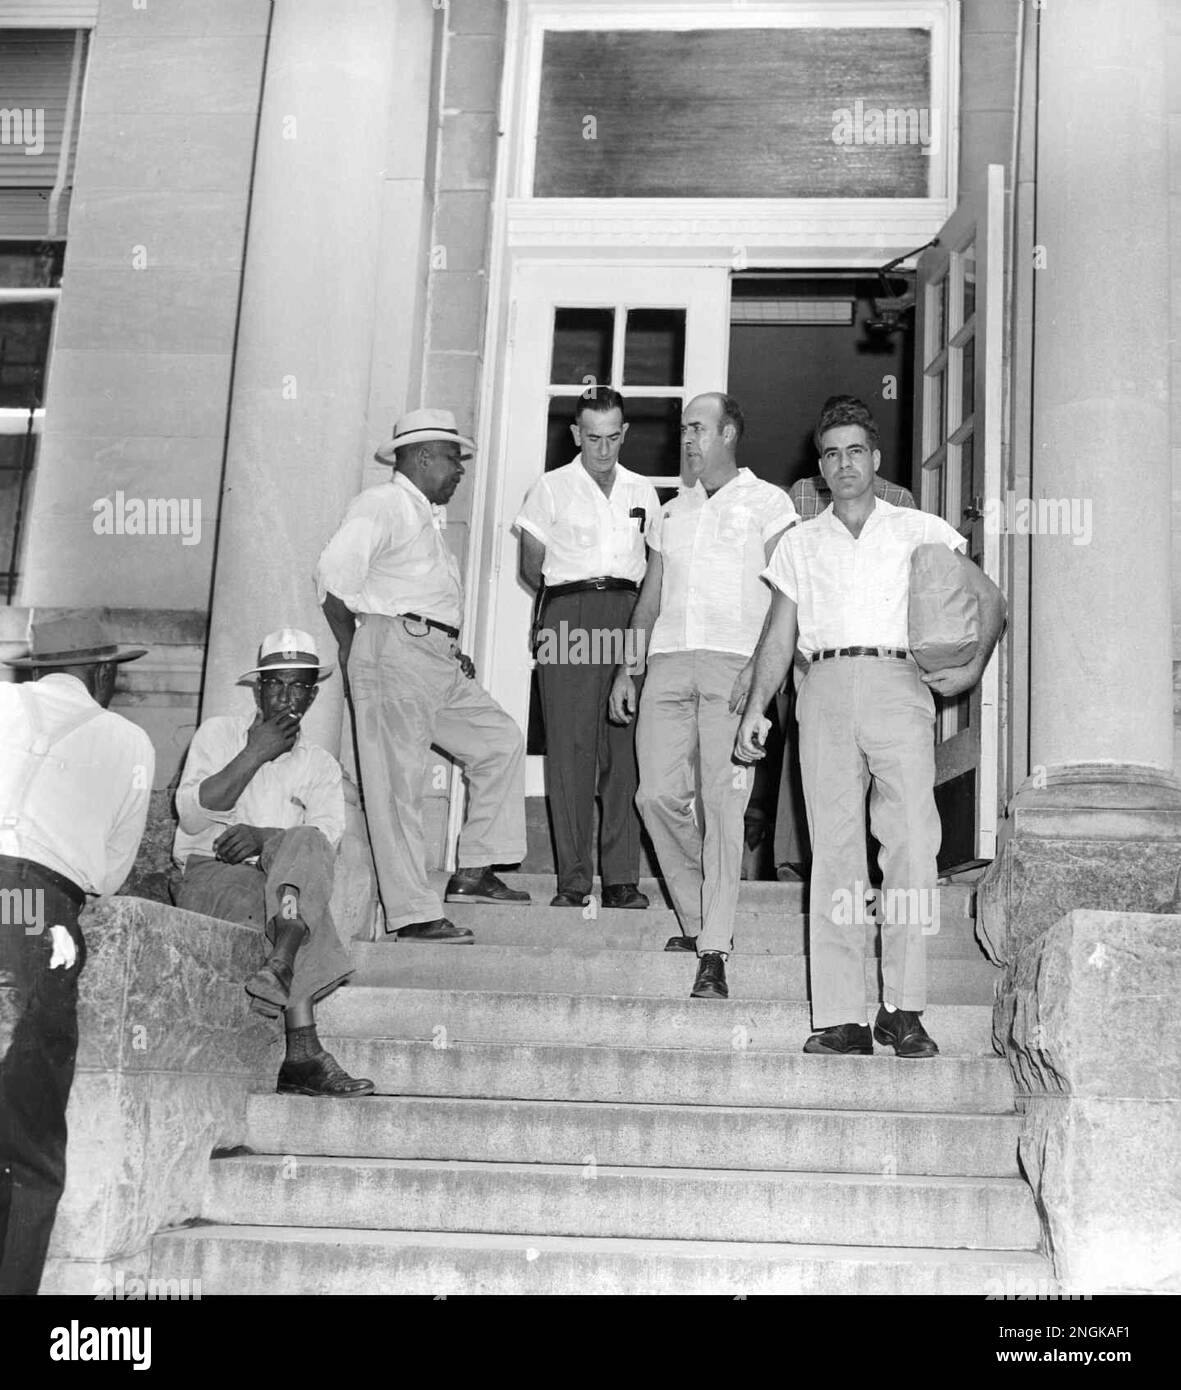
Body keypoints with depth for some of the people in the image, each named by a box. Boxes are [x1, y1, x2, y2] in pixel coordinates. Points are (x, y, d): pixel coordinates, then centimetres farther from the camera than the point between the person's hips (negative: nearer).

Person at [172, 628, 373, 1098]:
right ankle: (303, 1054, -45)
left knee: (305, 848, -35)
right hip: (209, 874, -2)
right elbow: (192, 815, -3)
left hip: (292, 880, 2)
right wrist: (255, 754, -7)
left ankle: (279, 967, -56)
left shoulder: (320, 764, 21)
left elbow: (325, 836, 0)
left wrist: (263, 837, -20)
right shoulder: (219, 733, 15)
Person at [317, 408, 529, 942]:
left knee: (501, 741, 10)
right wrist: (349, 644, -9)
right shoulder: (384, 504, -6)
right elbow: (333, 573, -17)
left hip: (436, 659, 10)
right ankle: (412, 912, -7)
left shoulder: (427, 516, 26)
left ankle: (474, 872, 12)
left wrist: (453, 652, 14)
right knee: (397, 783, -8)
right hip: (394, 652, -10)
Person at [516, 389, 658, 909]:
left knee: (626, 749, -3)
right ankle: (572, 881, -4)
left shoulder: (642, 492, 19)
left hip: (628, 616, 3)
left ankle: (622, 878, -1)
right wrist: (568, 599, 10)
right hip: (569, 617, -2)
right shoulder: (552, 488, 10)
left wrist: (637, 609, 9)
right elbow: (531, 566, 11)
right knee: (570, 746, -7)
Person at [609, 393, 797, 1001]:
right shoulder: (672, 511, 23)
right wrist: (627, 669, 14)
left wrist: (760, 668, -14)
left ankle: (714, 952, -10)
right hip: (668, 662, 5)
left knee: (722, 805, -11)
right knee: (658, 794, -5)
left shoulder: (765, 502, 6)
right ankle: (696, 918, 16)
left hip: (732, 665, -5)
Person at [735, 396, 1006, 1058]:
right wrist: (756, 707, 8)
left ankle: (904, 1010, -7)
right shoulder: (800, 543, 22)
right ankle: (840, 1018, -6)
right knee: (834, 852, -5)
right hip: (825, 689, 1)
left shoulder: (918, 530, 16)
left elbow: (990, 598, 18)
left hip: (898, 687, -1)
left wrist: (972, 669, 4)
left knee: (914, 845, -13)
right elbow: (780, 635, 19)